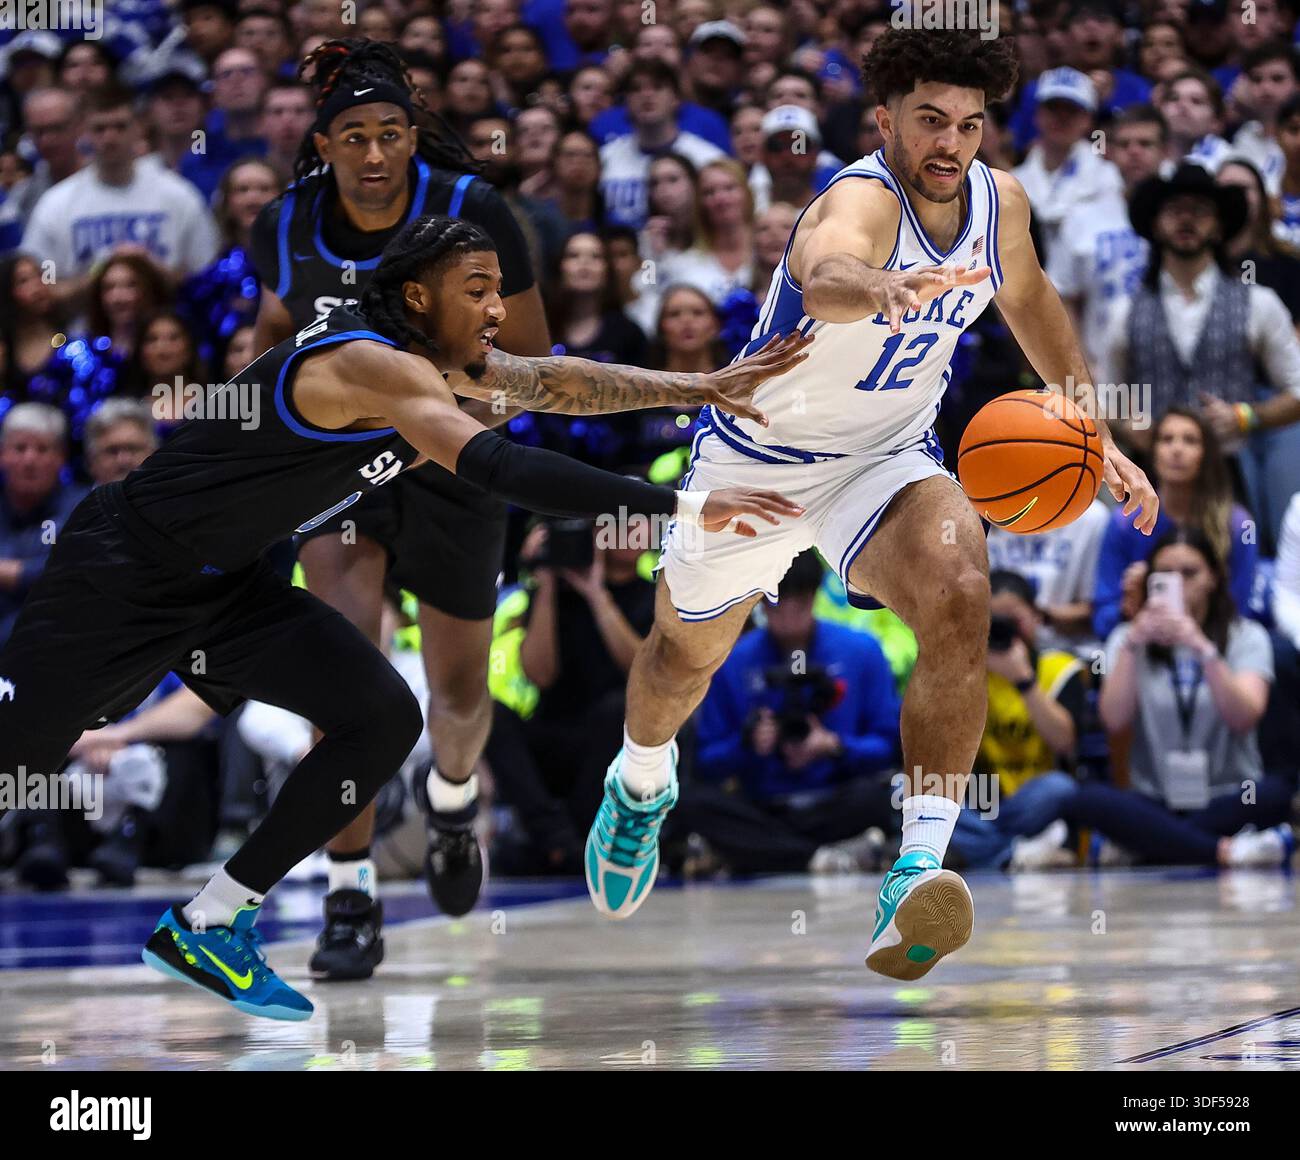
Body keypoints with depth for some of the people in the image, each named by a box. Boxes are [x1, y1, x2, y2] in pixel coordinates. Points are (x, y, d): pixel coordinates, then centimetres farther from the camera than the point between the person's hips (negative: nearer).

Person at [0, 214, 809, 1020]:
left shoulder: (431, 353, 1)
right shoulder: (377, 365, -27)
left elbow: (551, 382, 9)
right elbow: (502, 468, -38)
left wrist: (704, 388, 0)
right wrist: (682, 508, -41)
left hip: (227, 583, 9)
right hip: (126, 574, -9)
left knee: (385, 720, -4)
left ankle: (205, 925, 2)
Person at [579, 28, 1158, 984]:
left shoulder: (1001, 201, -10)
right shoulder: (861, 198, -31)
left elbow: (1030, 300, 14)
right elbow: (825, 278, -57)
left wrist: (1096, 437, 15)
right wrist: (886, 286, -80)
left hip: (890, 459, 3)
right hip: (757, 456, -3)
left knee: (959, 595, -30)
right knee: (688, 653, 20)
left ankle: (918, 876, -36)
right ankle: (642, 784, 58)